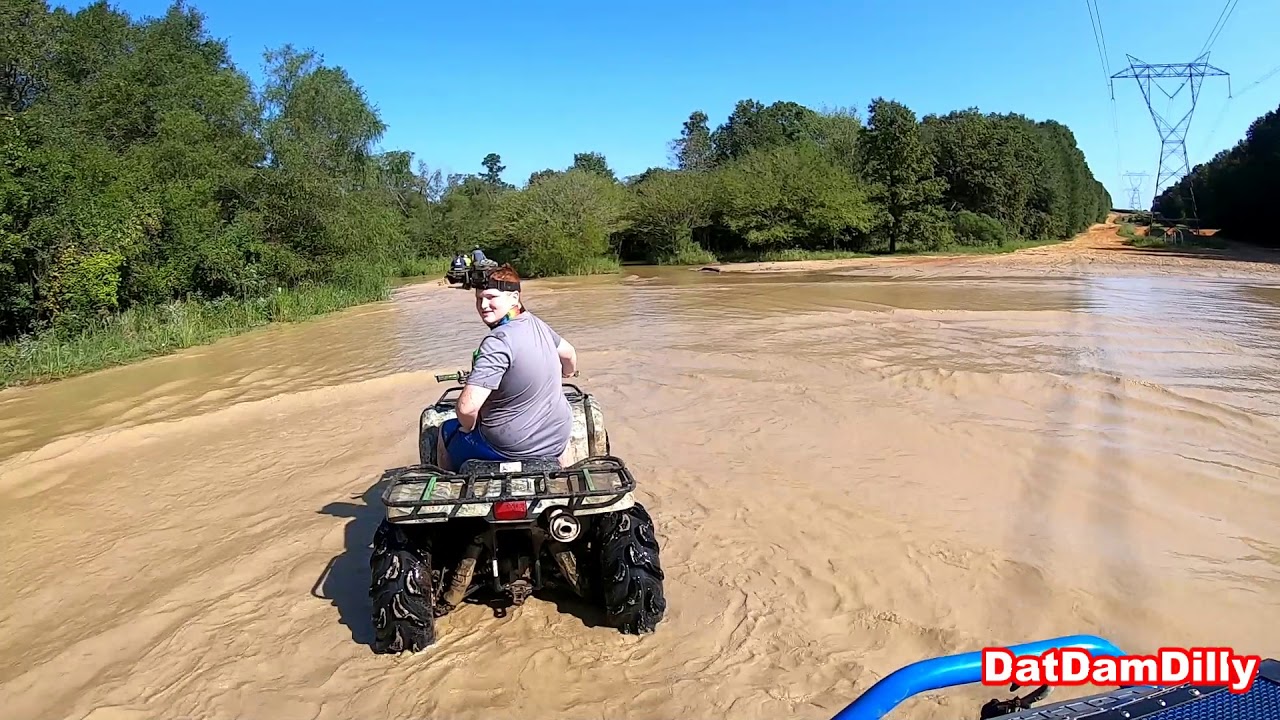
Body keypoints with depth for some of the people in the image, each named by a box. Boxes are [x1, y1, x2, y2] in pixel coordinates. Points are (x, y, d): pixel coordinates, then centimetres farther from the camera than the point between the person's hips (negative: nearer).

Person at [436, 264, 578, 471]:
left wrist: (468, 426, -10)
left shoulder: (497, 342, -27)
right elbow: (569, 354, 14)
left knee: (446, 432, 20)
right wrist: (568, 373, 36)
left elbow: (467, 407, -33)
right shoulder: (536, 323, -5)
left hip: (512, 448, -6)